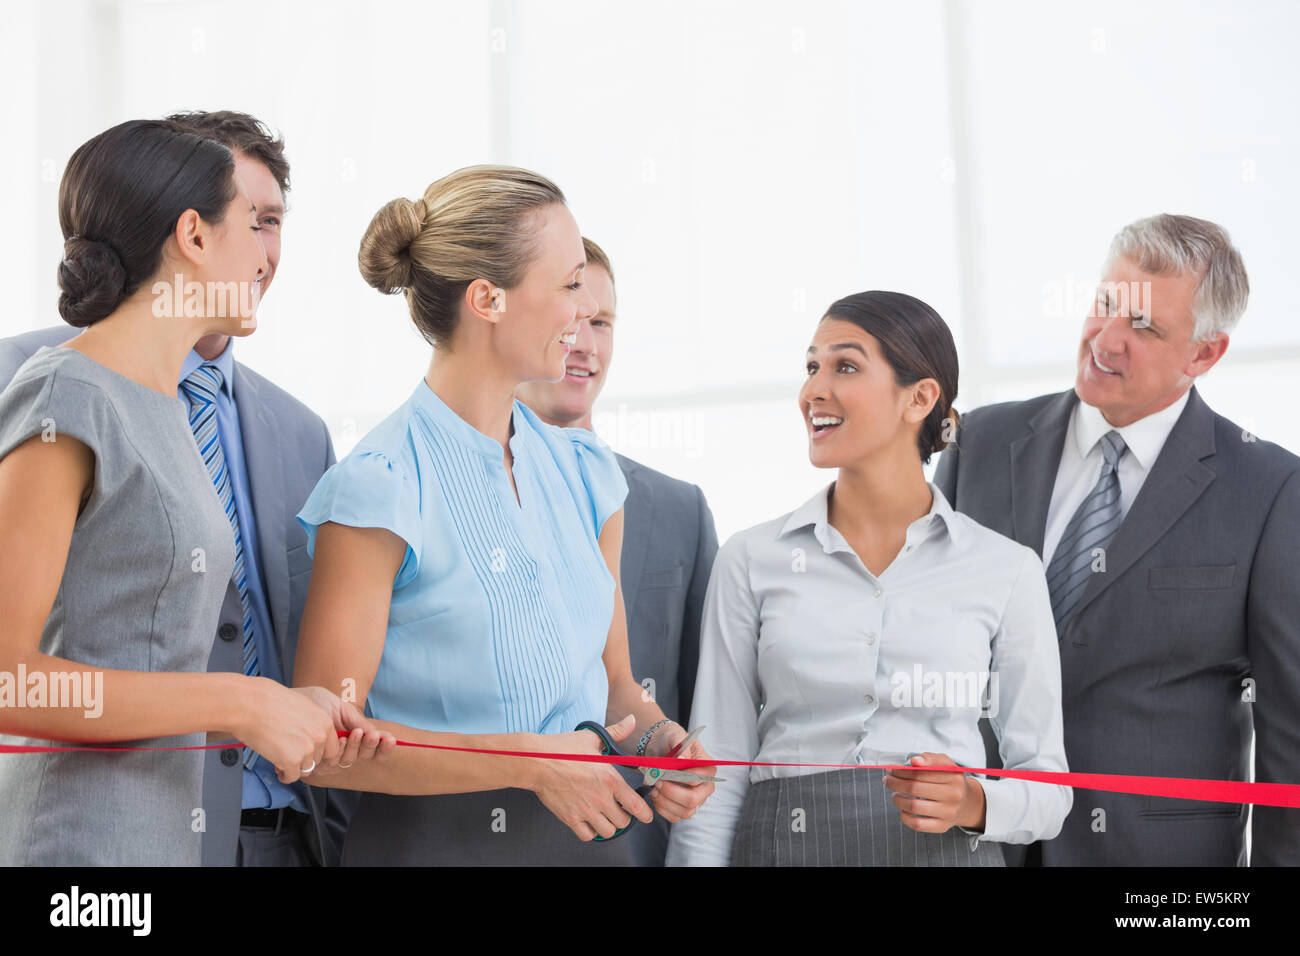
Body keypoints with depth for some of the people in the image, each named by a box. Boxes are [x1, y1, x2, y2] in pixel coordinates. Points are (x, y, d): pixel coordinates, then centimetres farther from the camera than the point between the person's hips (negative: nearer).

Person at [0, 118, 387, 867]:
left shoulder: (164, 410, 13)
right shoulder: (63, 402, -13)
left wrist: (283, 709, -1)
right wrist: (241, 702, -16)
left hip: (161, 831, 8)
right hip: (76, 839, -8)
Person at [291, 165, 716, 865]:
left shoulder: (583, 472, 7)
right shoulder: (379, 490, -15)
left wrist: (659, 738, -7)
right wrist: (528, 761, -21)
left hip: (585, 831, 6)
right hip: (431, 839, -6)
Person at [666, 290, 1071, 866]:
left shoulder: (1006, 571, 1)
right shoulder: (752, 561, 2)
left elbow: (1045, 783, 3)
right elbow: (718, 777, 2)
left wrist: (973, 803, -16)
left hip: (946, 850, 0)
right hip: (784, 847, 1)